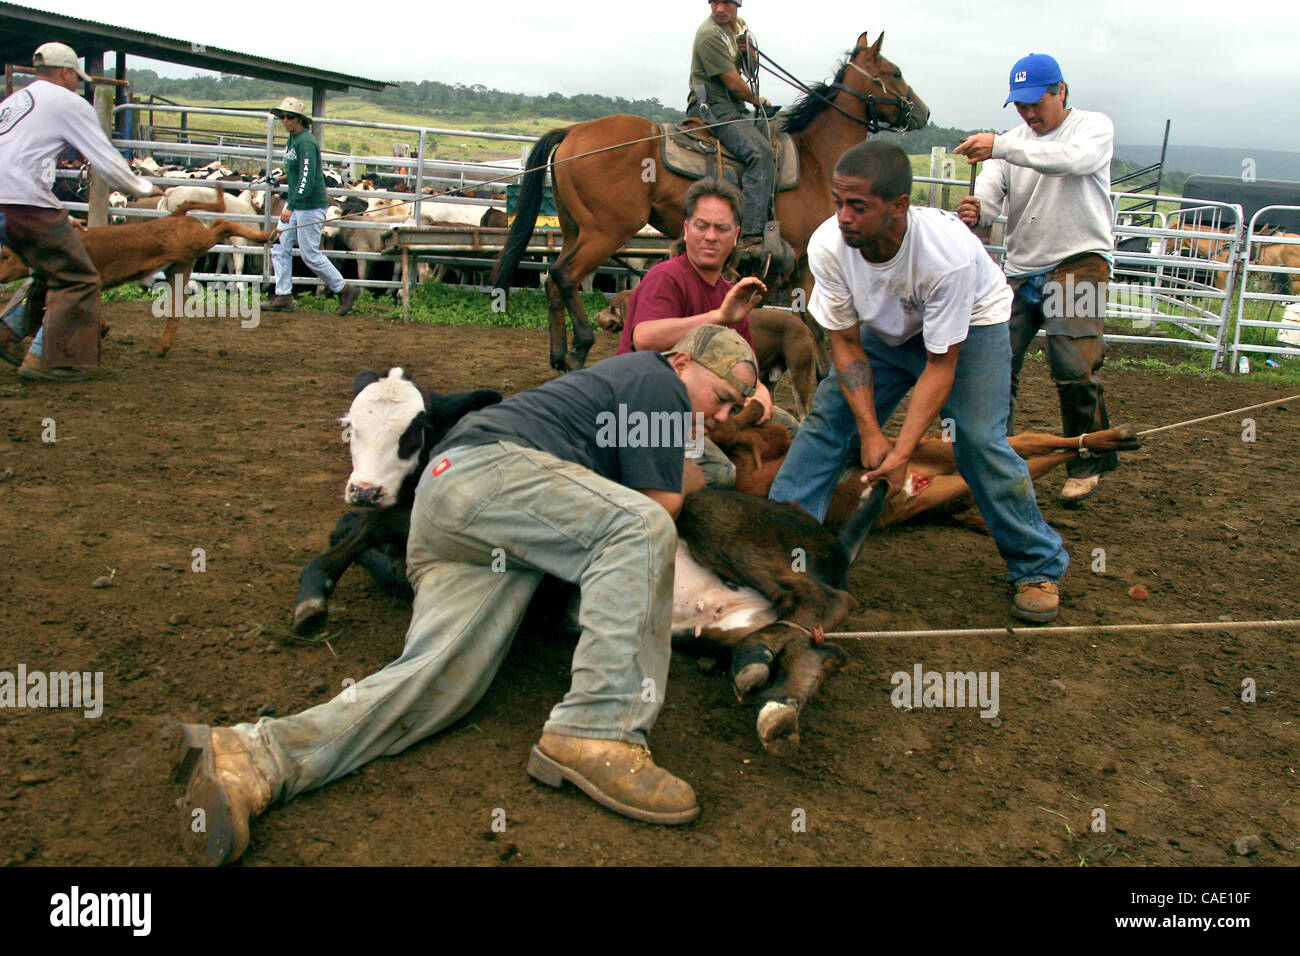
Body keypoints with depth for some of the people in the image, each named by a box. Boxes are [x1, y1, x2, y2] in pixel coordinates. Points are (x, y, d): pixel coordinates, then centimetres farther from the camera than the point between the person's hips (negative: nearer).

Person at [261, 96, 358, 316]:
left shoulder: (306, 142, -18)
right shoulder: (292, 139, 11)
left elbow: (307, 179, -25)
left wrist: (290, 207, -28)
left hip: (310, 206, -10)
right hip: (294, 203, 10)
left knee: (310, 255, -3)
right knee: (280, 248, 6)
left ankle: (346, 290, 11)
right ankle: (283, 297, 12)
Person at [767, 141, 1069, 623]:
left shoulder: (948, 254, -39)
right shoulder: (828, 246, -28)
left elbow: (941, 363, -28)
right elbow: (845, 343, -16)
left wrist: (902, 450, -32)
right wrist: (871, 434, -22)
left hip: (970, 326, -4)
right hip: (886, 328, 4)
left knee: (980, 443, -16)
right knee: (826, 418, -6)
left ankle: (1040, 566, 4)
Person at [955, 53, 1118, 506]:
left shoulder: (1095, 126, -1)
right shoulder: (1015, 140, 11)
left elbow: (1074, 159, -25)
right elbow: (991, 189, -6)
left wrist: (1001, 146, -37)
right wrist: (976, 211, -32)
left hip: (1078, 263, -5)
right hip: (1020, 269, 5)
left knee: (1074, 368, -16)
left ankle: (1087, 464, 1)